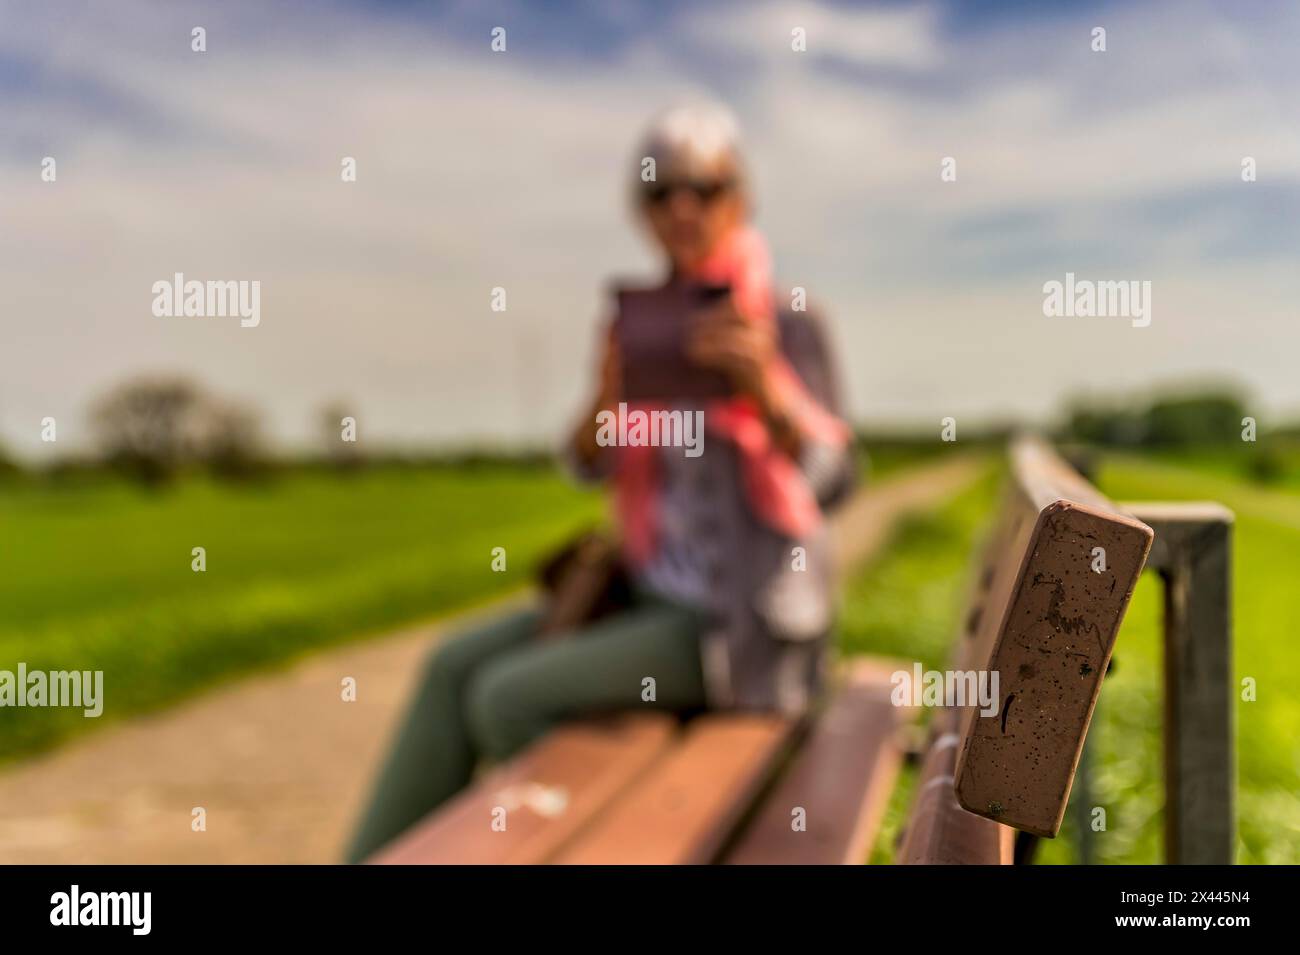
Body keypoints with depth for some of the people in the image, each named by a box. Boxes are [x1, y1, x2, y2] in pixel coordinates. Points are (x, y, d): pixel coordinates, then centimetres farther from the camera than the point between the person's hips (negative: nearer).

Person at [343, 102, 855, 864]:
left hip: (746, 622, -7)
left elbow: (833, 481, -21)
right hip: (664, 595, 7)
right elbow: (589, 463, 3)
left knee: (508, 697, -17)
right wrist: (611, 390, -18)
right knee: (455, 666, -2)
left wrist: (766, 385, -39)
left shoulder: (789, 324, -12)